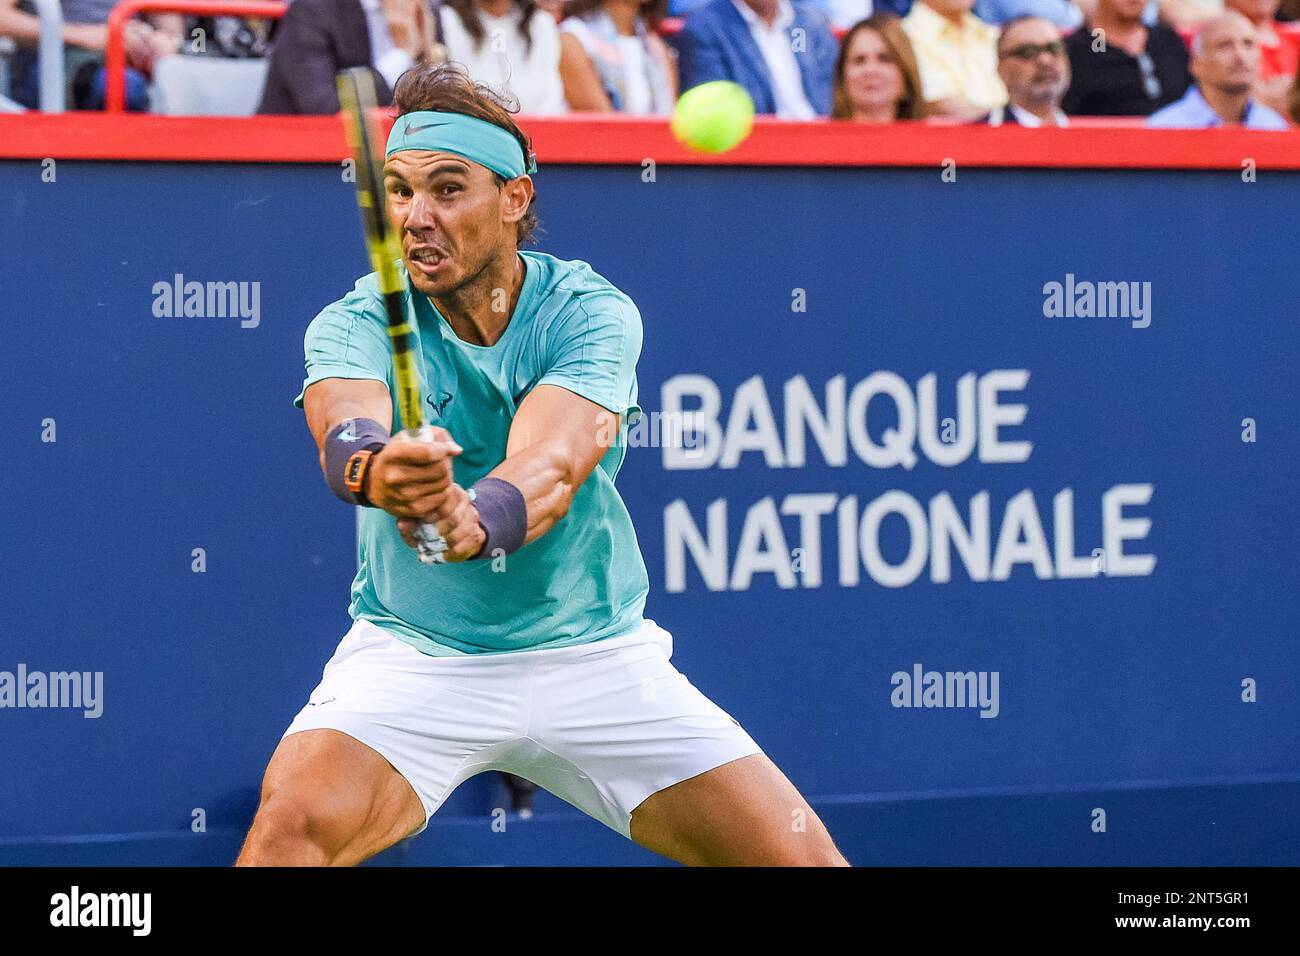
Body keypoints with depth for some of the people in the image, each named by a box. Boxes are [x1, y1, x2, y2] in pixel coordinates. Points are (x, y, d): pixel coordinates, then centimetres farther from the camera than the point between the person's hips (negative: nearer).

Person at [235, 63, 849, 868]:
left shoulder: (591, 312, -11)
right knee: (295, 819, -29)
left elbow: (552, 460, -30)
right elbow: (347, 430, -34)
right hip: (412, 656, -1)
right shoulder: (356, 325, -11)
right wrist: (378, 470, -59)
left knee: (802, 857, -8)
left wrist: (476, 521, -53)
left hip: (594, 657, 1)